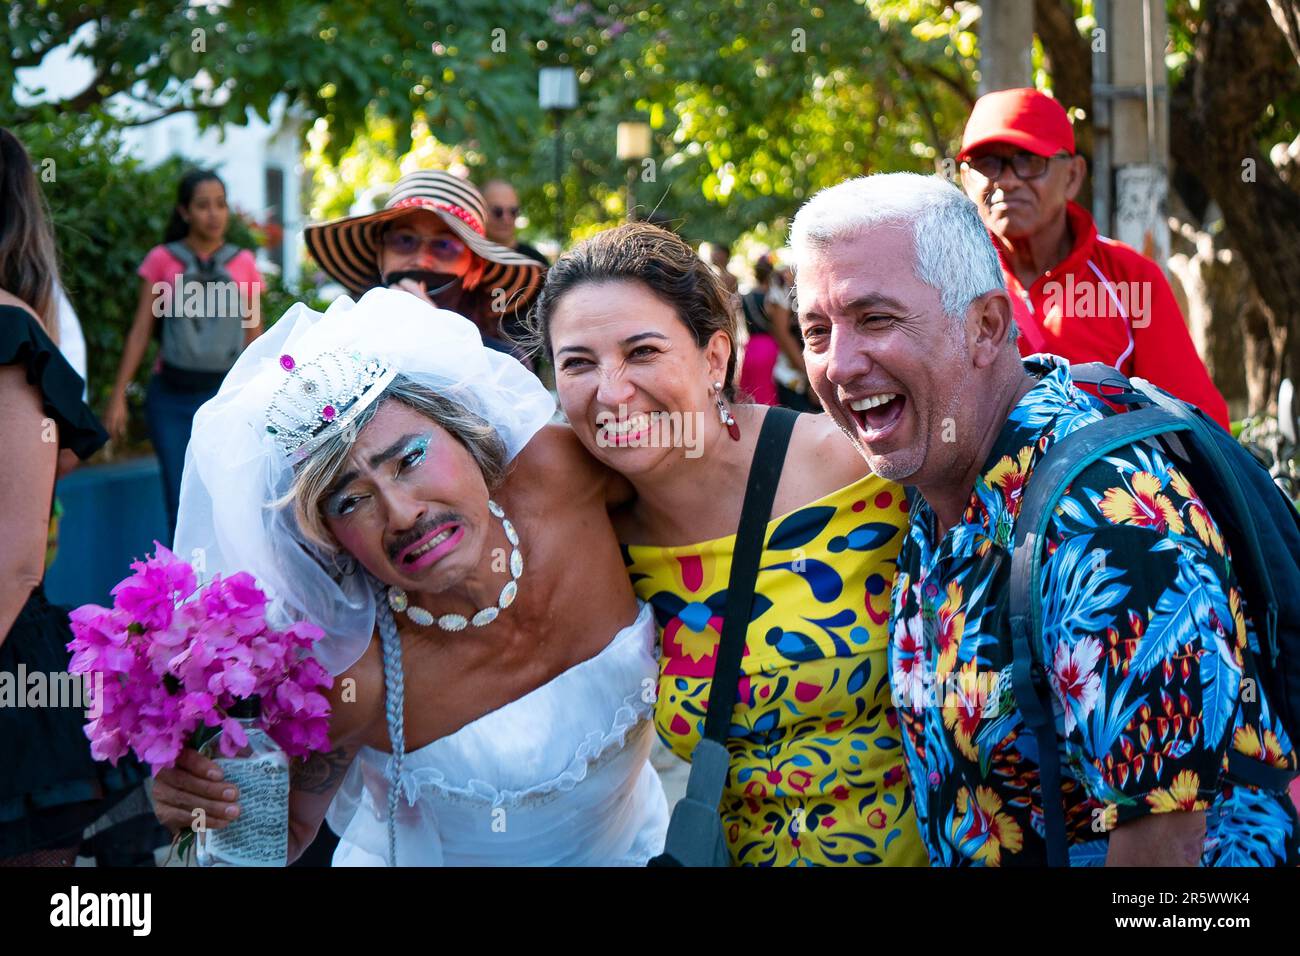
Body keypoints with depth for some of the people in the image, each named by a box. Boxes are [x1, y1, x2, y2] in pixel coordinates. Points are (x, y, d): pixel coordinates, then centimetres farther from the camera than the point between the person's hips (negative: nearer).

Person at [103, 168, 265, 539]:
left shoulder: (243, 263, 7)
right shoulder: (162, 260, 4)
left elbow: (254, 339, 11)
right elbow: (140, 332, 4)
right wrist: (118, 397, -1)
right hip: (171, 397, 0)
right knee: (181, 507, -1)